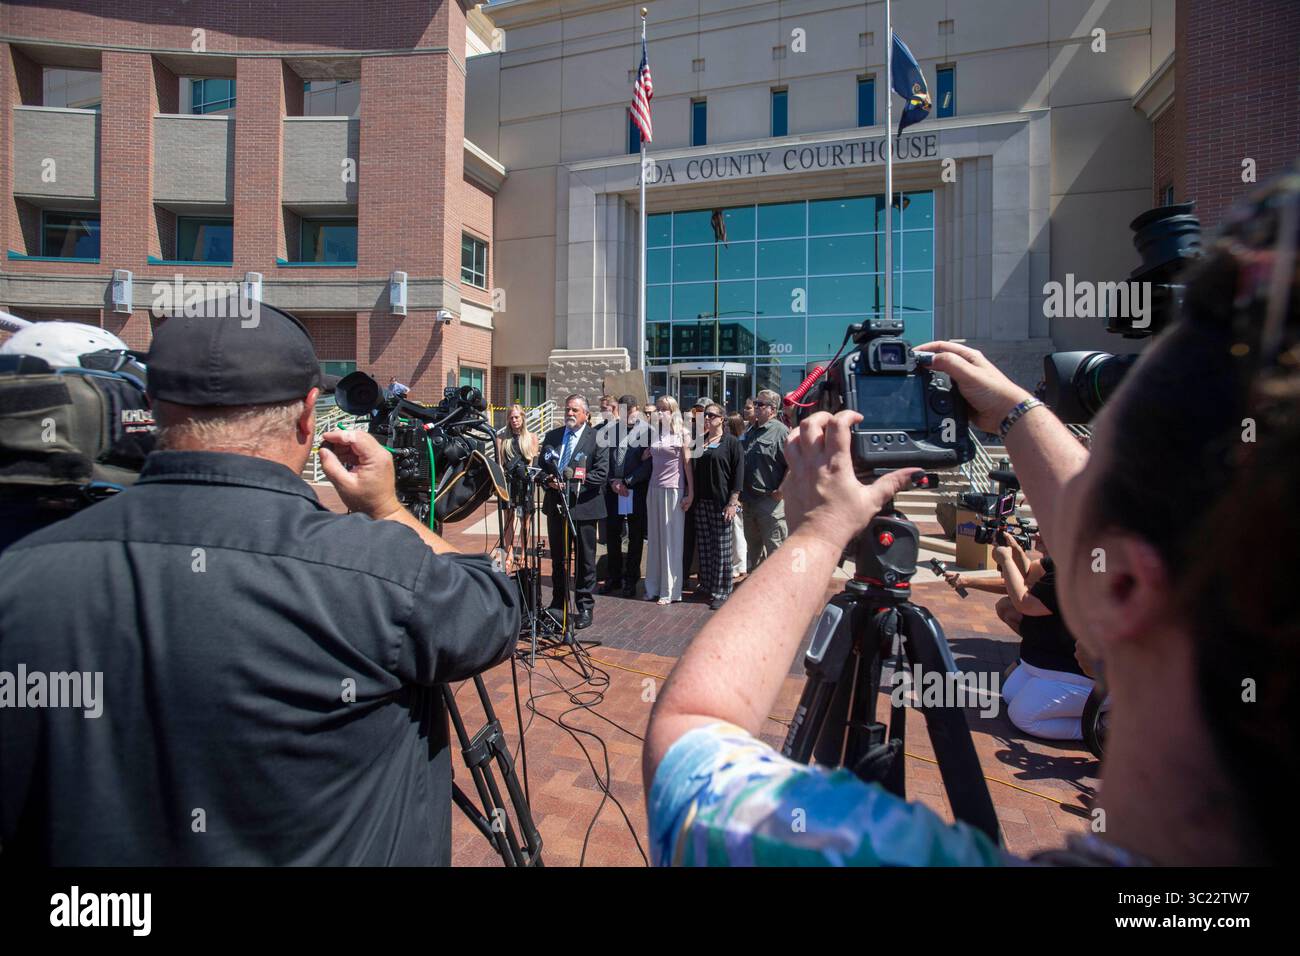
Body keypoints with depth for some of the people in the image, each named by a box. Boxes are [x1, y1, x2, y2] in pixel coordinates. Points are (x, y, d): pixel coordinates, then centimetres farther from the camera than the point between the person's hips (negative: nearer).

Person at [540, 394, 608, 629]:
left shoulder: (597, 439, -4)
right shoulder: (552, 436, 10)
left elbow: (601, 473, -11)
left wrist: (571, 485, -18)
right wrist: (549, 481, -10)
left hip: (583, 506, -4)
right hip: (556, 506, 4)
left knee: (585, 561, 5)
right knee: (558, 559, 14)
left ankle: (585, 608, 17)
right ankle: (557, 605, 28)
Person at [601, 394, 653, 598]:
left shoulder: (647, 430, -6)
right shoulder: (611, 429, 6)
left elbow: (648, 463, -10)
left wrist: (627, 482, -12)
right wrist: (613, 481, -5)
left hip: (637, 490, -3)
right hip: (613, 489, 3)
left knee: (636, 536, 7)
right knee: (612, 535, 8)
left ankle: (631, 579, 18)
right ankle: (613, 577, 21)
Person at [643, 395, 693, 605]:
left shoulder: (681, 433, -2)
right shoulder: (653, 432, 9)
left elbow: (687, 463, -4)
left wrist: (690, 493, -7)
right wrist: (647, 453, 0)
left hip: (673, 490, -5)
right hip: (654, 488, 5)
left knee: (671, 540, 1)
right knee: (654, 539, 8)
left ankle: (670, 590, 9)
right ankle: (654, 588, 17)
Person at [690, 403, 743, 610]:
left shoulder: (731, 442, -2)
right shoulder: (699, 441, 13)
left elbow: (738, 473, -7)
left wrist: (732, 502, -13)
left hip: (721, 502, -5)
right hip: (701, 501, 5)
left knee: (721, 548, -1)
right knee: (704, 547, 9)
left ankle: (721, 592, 8)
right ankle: (706, 586, 21)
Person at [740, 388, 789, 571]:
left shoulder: (781, 431, -10)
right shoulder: (750, 431, 15)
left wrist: (782, 489, -18)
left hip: (770, 500, -8)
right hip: (749, 499, 8)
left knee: (774, 547, 0)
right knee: (752, 544, 20)